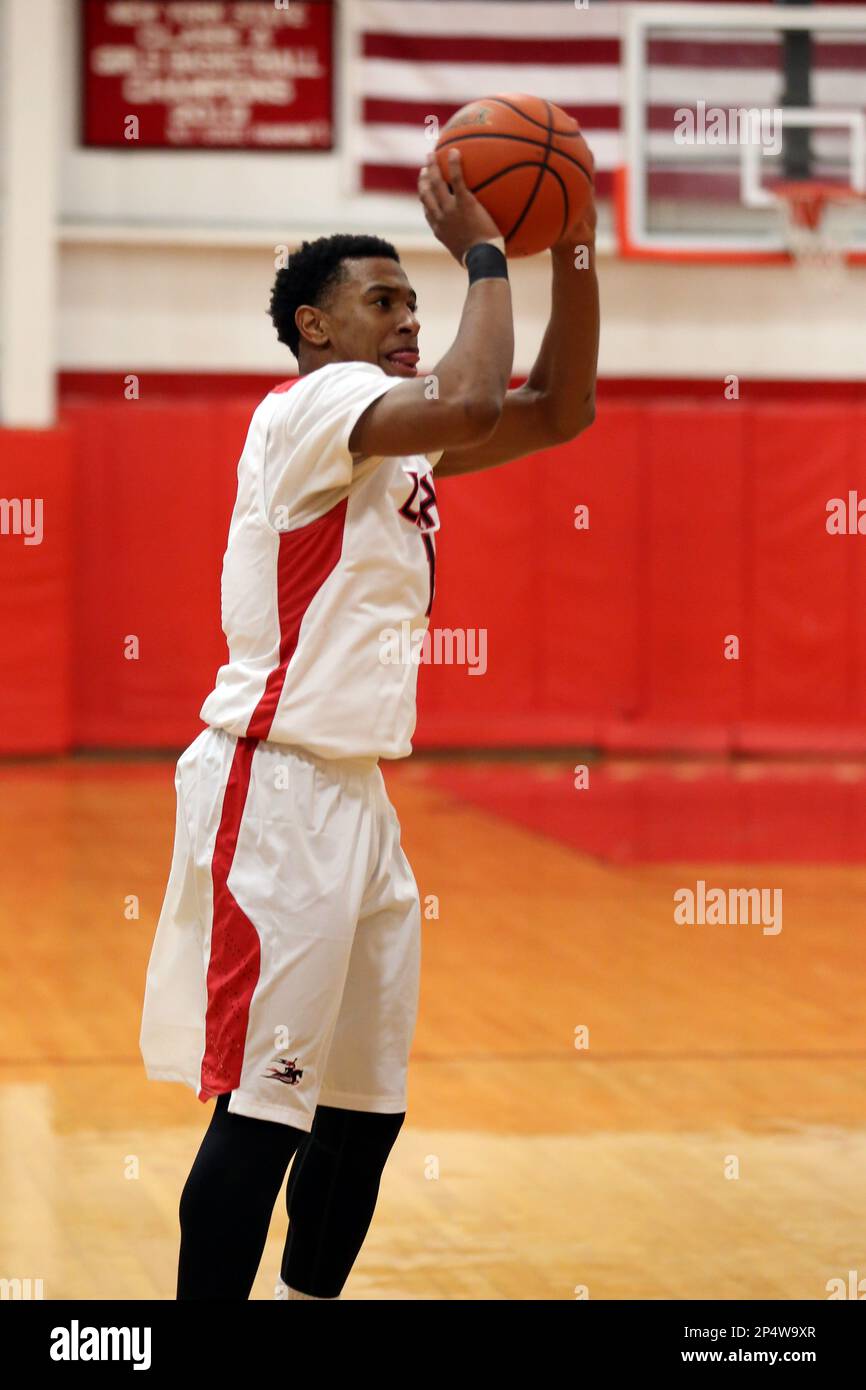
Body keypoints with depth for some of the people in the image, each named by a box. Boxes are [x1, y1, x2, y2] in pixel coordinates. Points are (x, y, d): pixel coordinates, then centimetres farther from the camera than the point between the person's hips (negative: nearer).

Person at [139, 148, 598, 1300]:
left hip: (356, 795, 10)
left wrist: (572, 254, 7)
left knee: (365, 1105, 13)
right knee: (262, 1103, -11)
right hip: (277, 786, -10)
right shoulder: (312, 406, -11)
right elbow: (471, 402, -28)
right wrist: (483, 254, -15)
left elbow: (560, 412, 16)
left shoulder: (402, 437, 17)